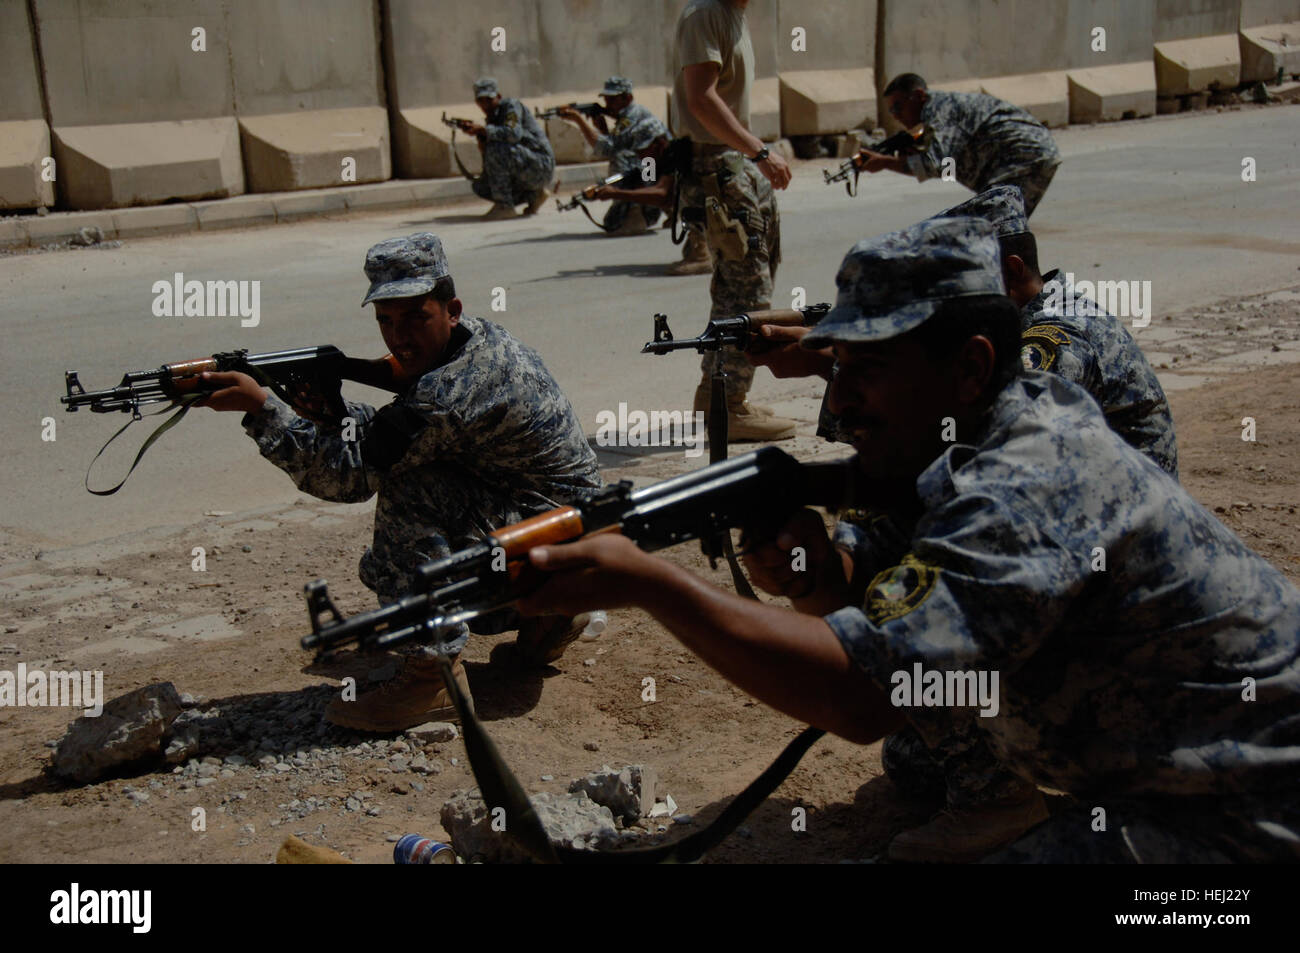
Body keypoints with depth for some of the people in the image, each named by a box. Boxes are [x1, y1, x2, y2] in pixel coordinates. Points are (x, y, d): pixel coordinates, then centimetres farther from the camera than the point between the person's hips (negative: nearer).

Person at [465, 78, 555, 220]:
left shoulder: (511, 106, -7)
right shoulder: (492, 120, 16)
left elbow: (514, 134, -29)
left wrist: (484, 130, -22)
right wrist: (482, 146, -6)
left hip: (541, 165, -9)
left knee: (495, 149, -27)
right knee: (480, 186, 2)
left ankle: (504, 206, -19)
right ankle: (534, 194, 7)